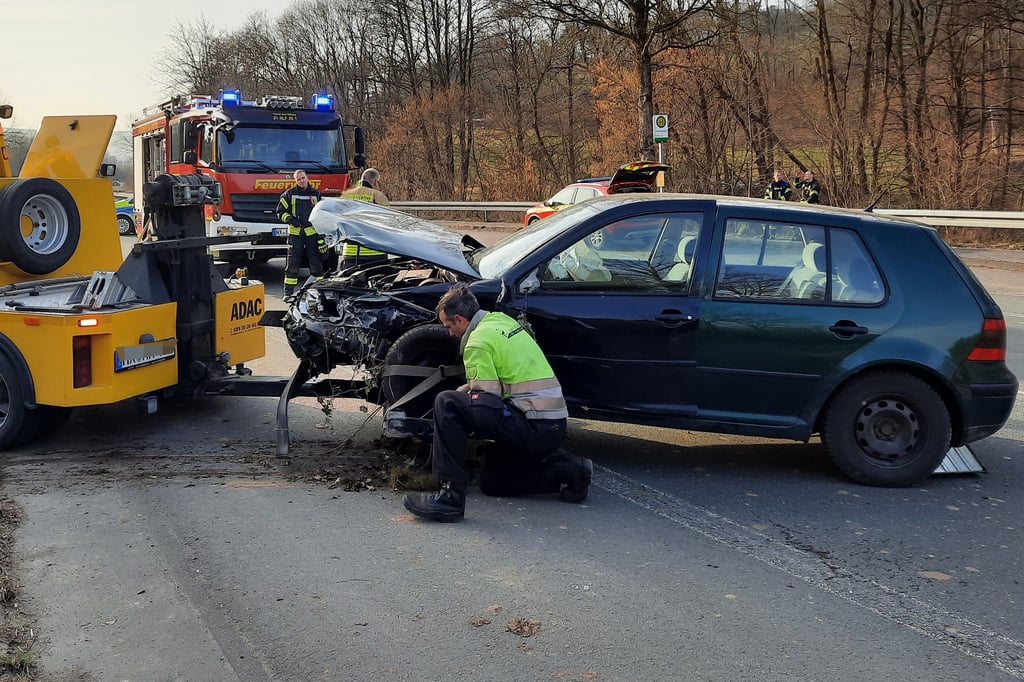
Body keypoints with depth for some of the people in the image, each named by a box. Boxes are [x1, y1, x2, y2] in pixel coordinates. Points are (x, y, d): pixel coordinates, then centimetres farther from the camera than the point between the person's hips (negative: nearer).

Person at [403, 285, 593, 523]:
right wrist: (467, 389, 25)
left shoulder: (478, 342, -11)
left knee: (446, 403, -15)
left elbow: (487, 401, -12)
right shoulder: (501, 320, 17)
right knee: (491, 483, 24)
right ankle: (566, 470, 9)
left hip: (534, 426, -10)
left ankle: (451, 496, -20)